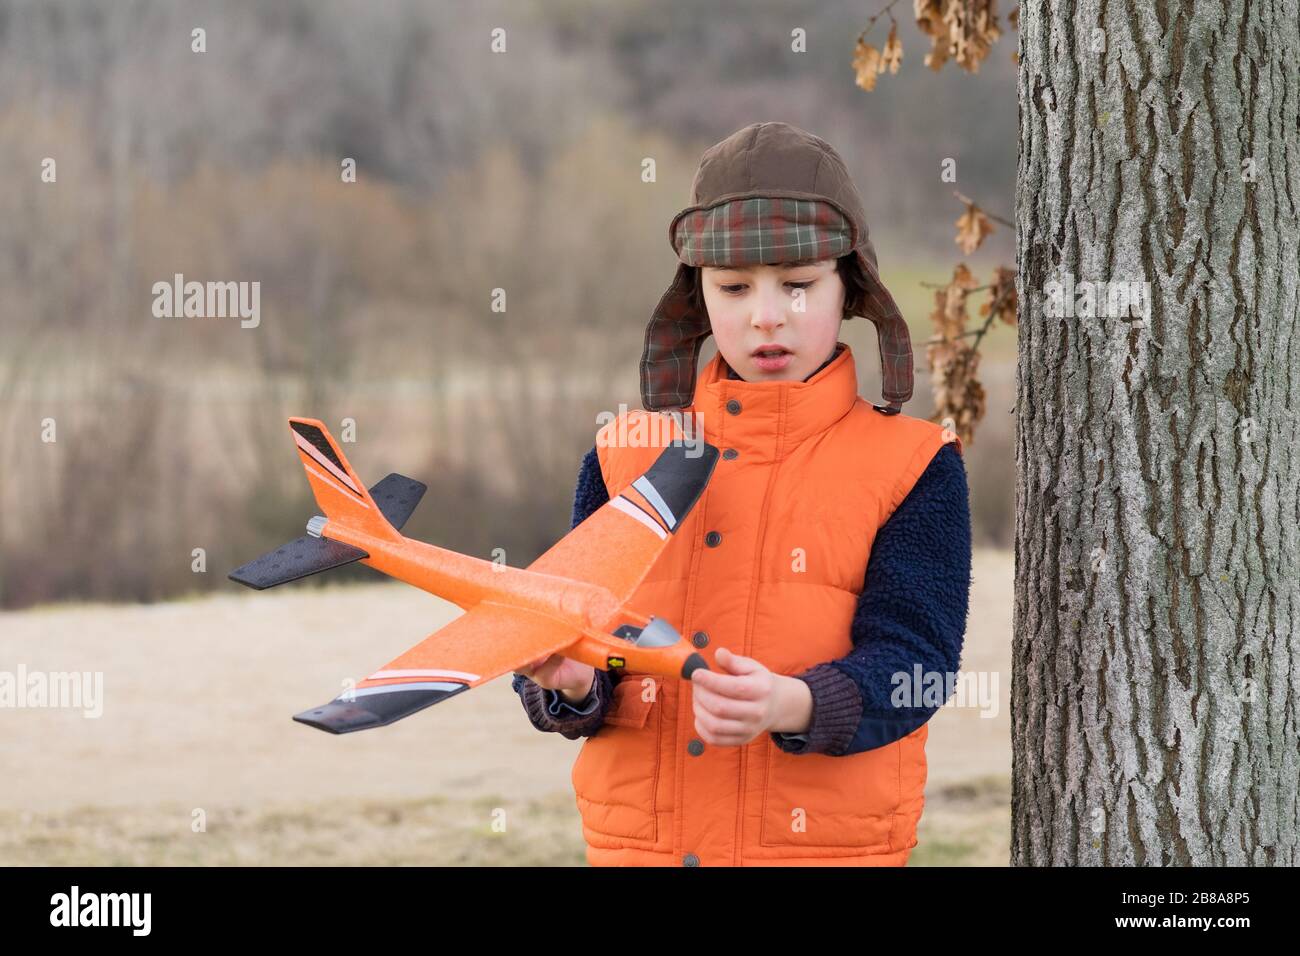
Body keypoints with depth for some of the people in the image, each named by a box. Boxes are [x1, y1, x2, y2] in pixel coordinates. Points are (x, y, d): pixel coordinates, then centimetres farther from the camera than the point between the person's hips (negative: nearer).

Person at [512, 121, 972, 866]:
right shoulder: (623, 456, 7)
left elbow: (909, 660, -12)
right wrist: (571, 682, -19)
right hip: (636, 841, 2)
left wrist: (789, 706, -31)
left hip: (828, 844, -2)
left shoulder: (913, 468, -2)